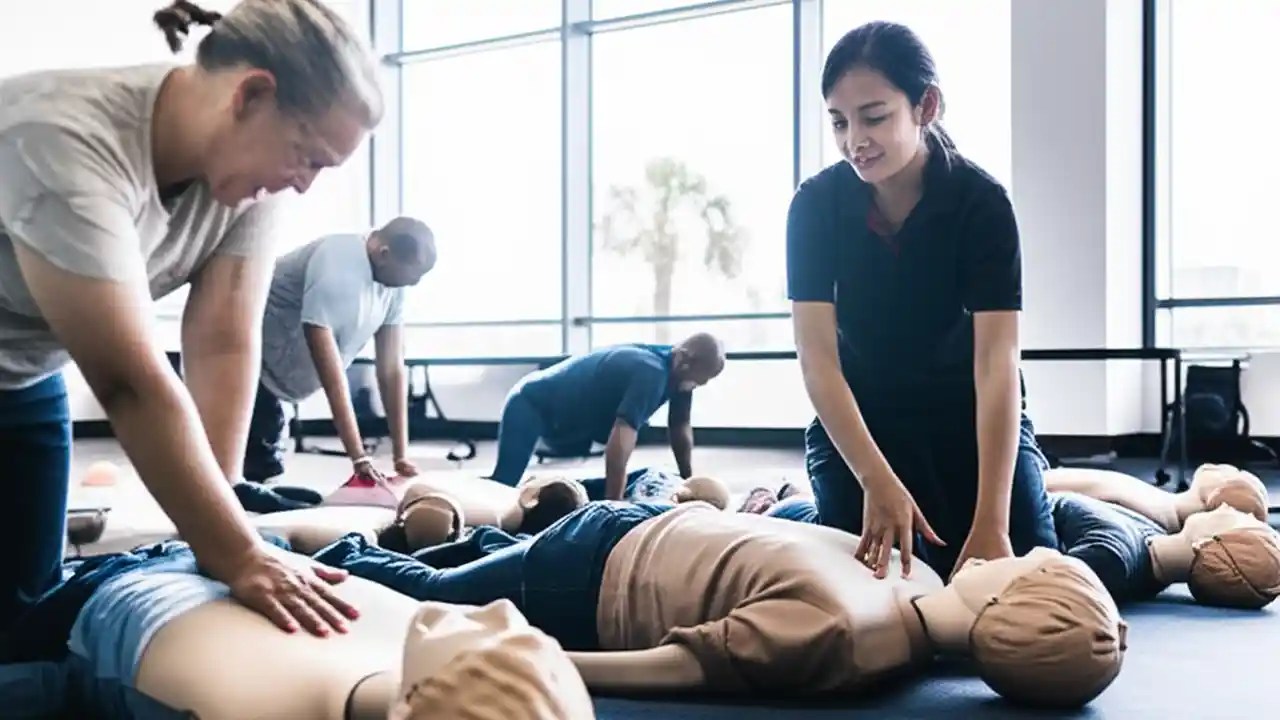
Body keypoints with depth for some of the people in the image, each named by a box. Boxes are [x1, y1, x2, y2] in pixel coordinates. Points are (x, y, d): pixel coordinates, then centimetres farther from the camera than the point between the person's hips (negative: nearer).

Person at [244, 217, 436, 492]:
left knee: (265, 471, 14)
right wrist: (359, 458, -36)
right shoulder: (335, 271, -34)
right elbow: (332, 376, -35)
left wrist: (401, 455, -12)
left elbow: (392, 366, -9)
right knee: (257, 470, -9)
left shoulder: (392, 281, -8)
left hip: (277, 379, 8)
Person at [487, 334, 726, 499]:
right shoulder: (651, 373, -38)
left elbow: (681, 427, 2)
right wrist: (613, 505, -44)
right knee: (504, 483, -20)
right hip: (532, 403, -9)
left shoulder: (678, 372, -9)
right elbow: (621, 440, -44)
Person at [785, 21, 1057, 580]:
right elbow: (817, 357, -21)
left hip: (972, 422, 0)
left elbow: (996, 364, -27)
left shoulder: (981, 203, -20)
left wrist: (991, 523, -36)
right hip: (855, 425, 1)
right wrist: (877, 482, -35)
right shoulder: (815, 204, -15)